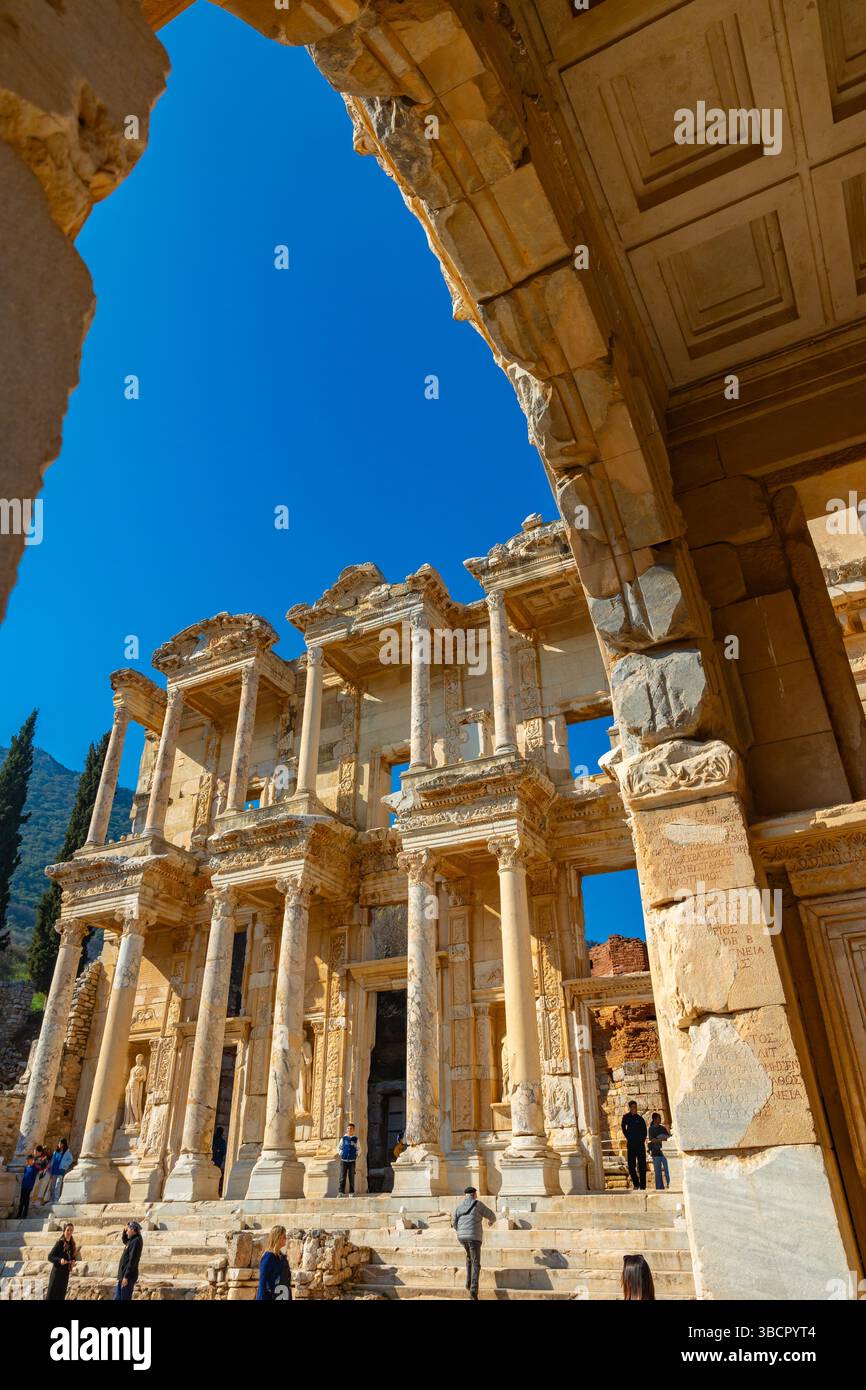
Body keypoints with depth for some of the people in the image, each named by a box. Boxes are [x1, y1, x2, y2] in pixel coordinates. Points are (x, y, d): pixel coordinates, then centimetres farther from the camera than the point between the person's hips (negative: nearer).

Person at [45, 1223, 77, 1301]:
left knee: (61, 1294, 10)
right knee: (53, 1293, -6)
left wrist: (73, 1260, -6)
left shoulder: (72, 1244, 7)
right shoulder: (60, 1243, -14)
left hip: (66, 1272, 7)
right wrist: (59, 1260, -31)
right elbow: (50, 1256, -16)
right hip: (58, 1272, -7)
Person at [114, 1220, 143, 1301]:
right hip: (123, 1275, 9)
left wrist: (126, 1276, -22)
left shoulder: (136, 1241, -19)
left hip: (128, 1276, -9)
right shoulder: (132, 1240, 11)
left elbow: (132, 1261, -22)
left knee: (124, 1299, -2)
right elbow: (124, 1240, 32)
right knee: (117, 1298, 14)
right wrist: (124, 1231, 14)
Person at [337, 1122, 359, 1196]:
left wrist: (355, 1156, 2)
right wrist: (341, 1154, 3)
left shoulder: (355, 1139, 5)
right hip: (343, 1160, 0)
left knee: (351, 1177, 2)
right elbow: (340, 1147, 15)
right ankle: (341, 1192, 0)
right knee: (342, 1177, -3)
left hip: (352, 1160, 0)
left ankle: (351, 1192, 9)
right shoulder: (343, 1138, 4)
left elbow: (358, 1149, 13)